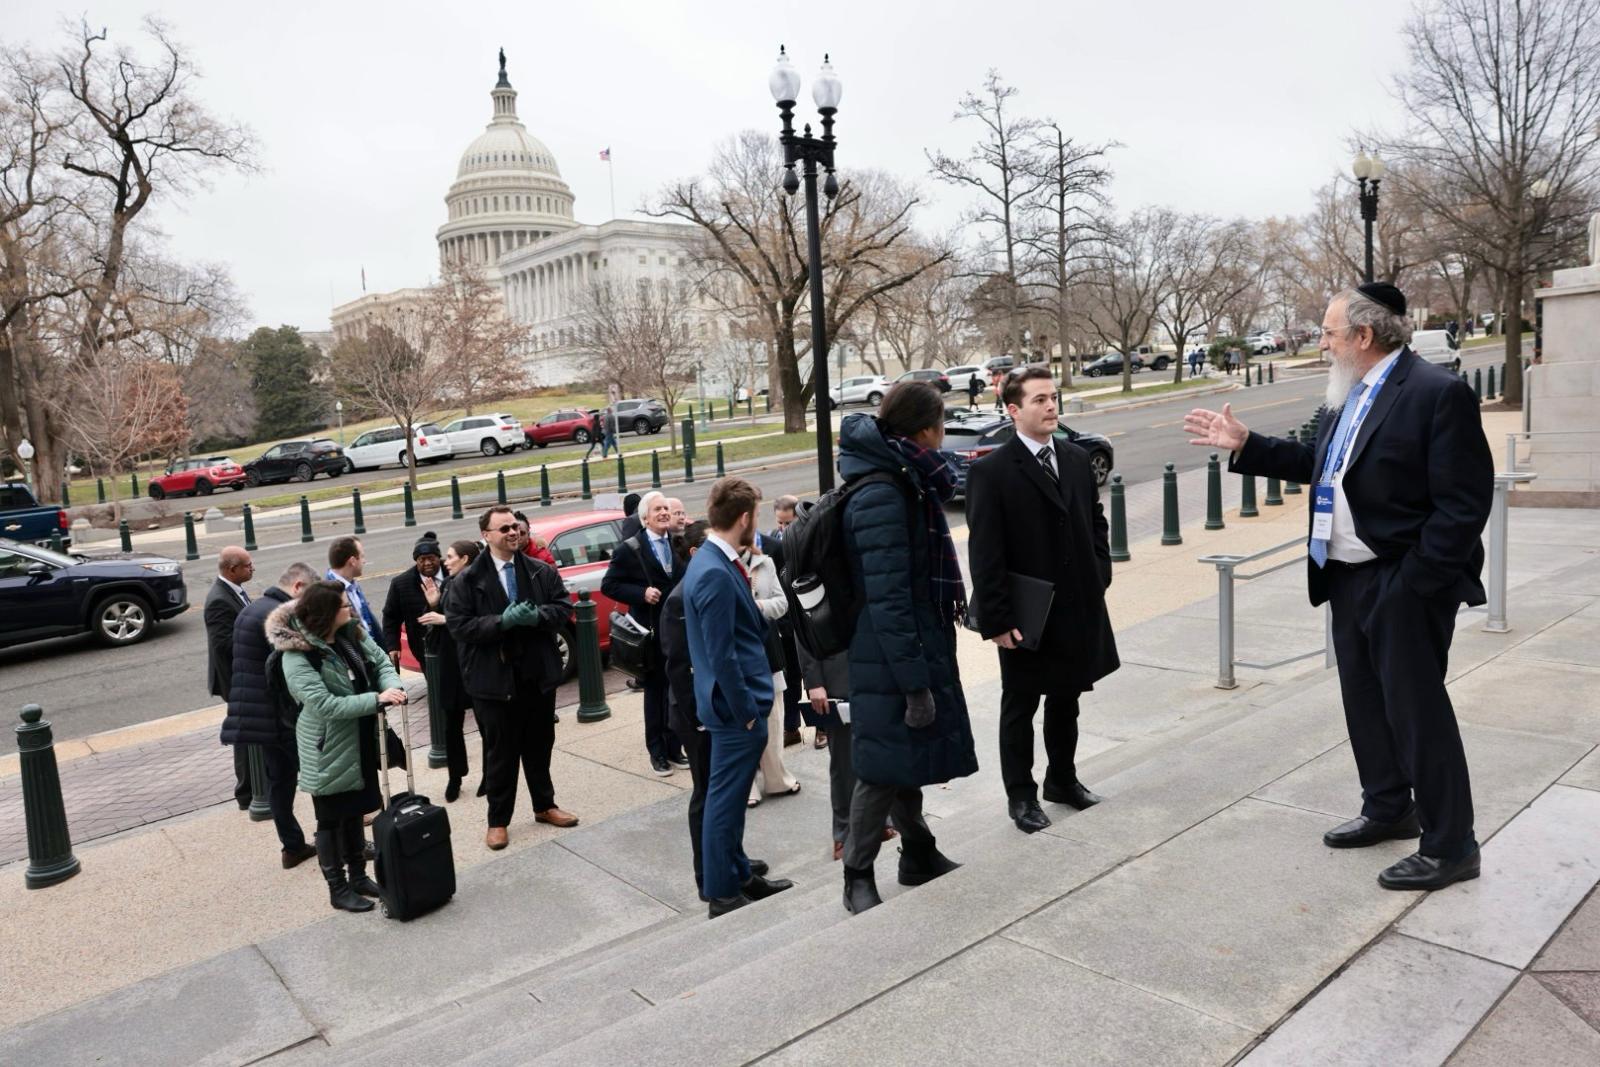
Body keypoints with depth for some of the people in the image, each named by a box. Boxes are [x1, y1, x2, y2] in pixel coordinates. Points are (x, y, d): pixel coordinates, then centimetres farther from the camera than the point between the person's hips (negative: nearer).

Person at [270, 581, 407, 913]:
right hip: (329, 749, -7)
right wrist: (377, 699, -33)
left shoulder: (353, 632, -5)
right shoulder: (298, 656, -24)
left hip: (360, 742, 7)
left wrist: (391, 685, -22)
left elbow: (381, 661, 1)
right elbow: (325, 705, -29)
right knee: (331, 819, 10)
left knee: (355, 811, 22)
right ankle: (338, 888, 26)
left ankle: (358, 875, 39)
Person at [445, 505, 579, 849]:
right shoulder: (466, 581, -6)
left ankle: (544, 806, 34)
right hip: (494, 678, -3)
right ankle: (498, 820, 20)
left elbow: (564, 608, 0)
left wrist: (536, 616, -19)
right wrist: (502, 621, -23)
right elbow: (459, 626, -13)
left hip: (538, 673, 4)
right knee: (501, 752, 7)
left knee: (540, 745, 17)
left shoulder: (542, 572, 4)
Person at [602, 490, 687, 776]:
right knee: (654, 692, 7)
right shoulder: (628, 549, -8)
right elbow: (609, 585, -8)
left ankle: (675, 747, 23)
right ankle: (657, 752, 18)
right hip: (651, 632, -4)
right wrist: (642, 593, -19)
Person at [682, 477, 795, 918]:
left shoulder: (716, 562, 9)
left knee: (731, 795, 19)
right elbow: (721, 655, -22)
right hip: (736, 707, -10)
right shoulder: (715, 574, -22)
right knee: (725, 798, 2)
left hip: (739, 703, 10)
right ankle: (722, 894, 15)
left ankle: (739, 875, 33)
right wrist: (746, 711, -17)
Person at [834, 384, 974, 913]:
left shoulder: (908, 483, 6)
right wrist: (915, 684, -24)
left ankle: (919, 855, 37)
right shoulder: (881, 497, -24)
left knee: (906, 759, 21)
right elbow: (887, 602, -26)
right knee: (886, 767, 3)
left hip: (920, 648, 9)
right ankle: (857, 879, 19)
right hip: (892, 659, -9)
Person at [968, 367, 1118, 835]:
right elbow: (984, 554, -15)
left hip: (1078, 607, 5)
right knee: (1020, 707, 10)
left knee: (1066, 700, 19)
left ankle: (1062, 779, 38)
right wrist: (997, 619, -17)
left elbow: (1096, 522, 15)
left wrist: (1099, 577, 5)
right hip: (1026, 616, -5)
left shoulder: (1077, 458, 5)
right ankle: (1020, 795, 24)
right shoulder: (991, 471, -13)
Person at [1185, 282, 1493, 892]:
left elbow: (1464, 502, -19)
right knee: (1366, 702, 19)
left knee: (1417, 709, 1)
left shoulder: (1438, 392, -17)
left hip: (1404, 585, -9)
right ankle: (1389, 809, 37)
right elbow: (1319, 465, 20)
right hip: (1350, 579, 9)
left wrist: (1412, 582, -21)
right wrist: (1245, 445, 14)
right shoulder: (1353, 396, 10)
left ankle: (1451, 846, 17)